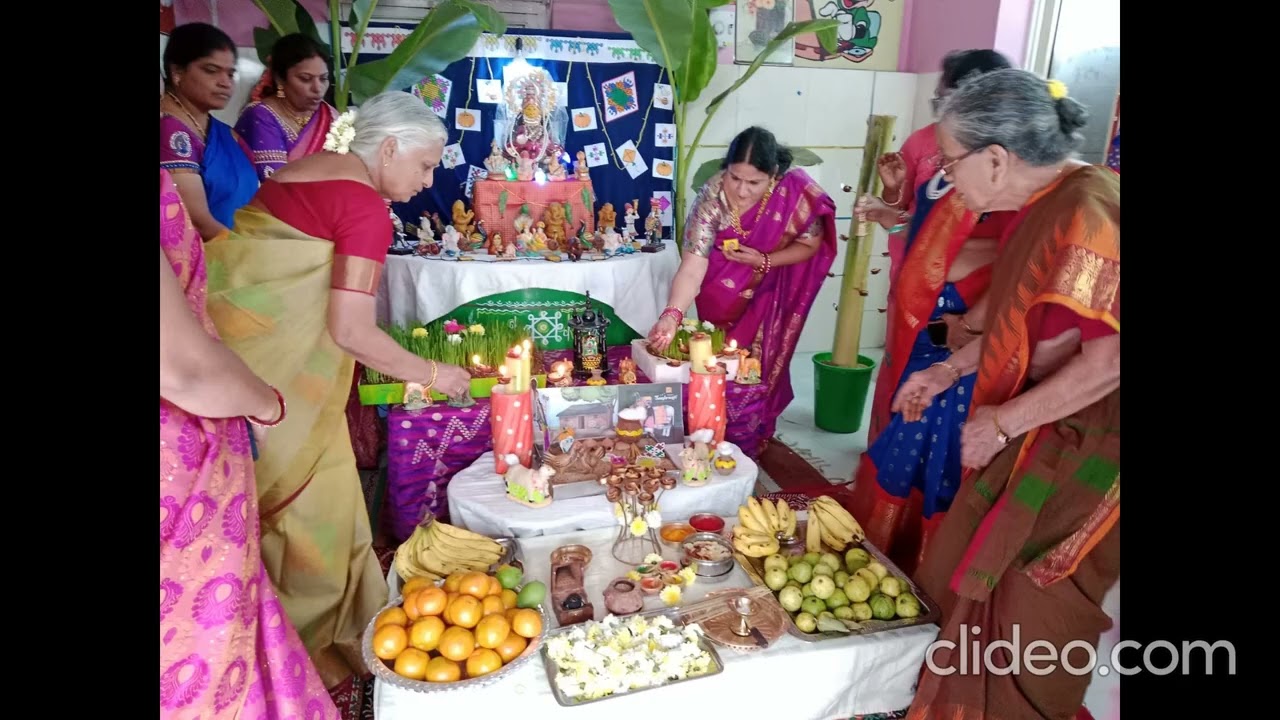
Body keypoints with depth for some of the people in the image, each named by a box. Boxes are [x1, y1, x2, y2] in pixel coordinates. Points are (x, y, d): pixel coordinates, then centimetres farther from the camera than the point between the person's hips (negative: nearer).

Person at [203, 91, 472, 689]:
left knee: (264, 488, 17)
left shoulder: (310, 166, 12)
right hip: (266, 354, -9)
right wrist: (430, 374, -5)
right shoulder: (368, 209, -15)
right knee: (301, 493, 4)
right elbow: (350, 331, -19)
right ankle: (301, 642, 21)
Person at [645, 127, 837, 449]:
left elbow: (810, 244, -13)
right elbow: (692, 266, -37)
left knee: (759, 363, 11)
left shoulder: (795, 192, -30)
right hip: (722, 295, 0)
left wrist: (764, 261, -29)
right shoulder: (712, 196, -31)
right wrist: (672, 315, -51)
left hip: (769, 294, 0)